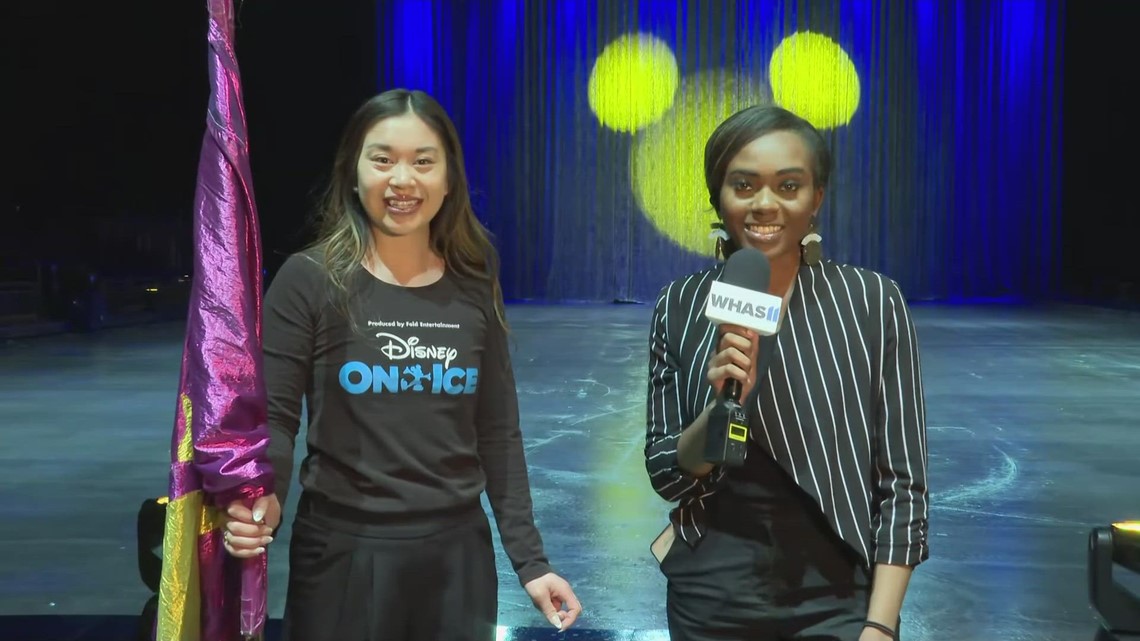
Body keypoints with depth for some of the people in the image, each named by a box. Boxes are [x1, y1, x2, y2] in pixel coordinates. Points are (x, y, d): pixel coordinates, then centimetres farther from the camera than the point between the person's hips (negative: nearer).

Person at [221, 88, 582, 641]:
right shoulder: (309, 280, -6)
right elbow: (274, 417, -7)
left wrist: (529, 558, 3)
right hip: (342, 554, -3)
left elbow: (497, 433, 6)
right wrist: (263, 500, -27)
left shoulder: (474, 289, 3)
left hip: (456, 553, 3)